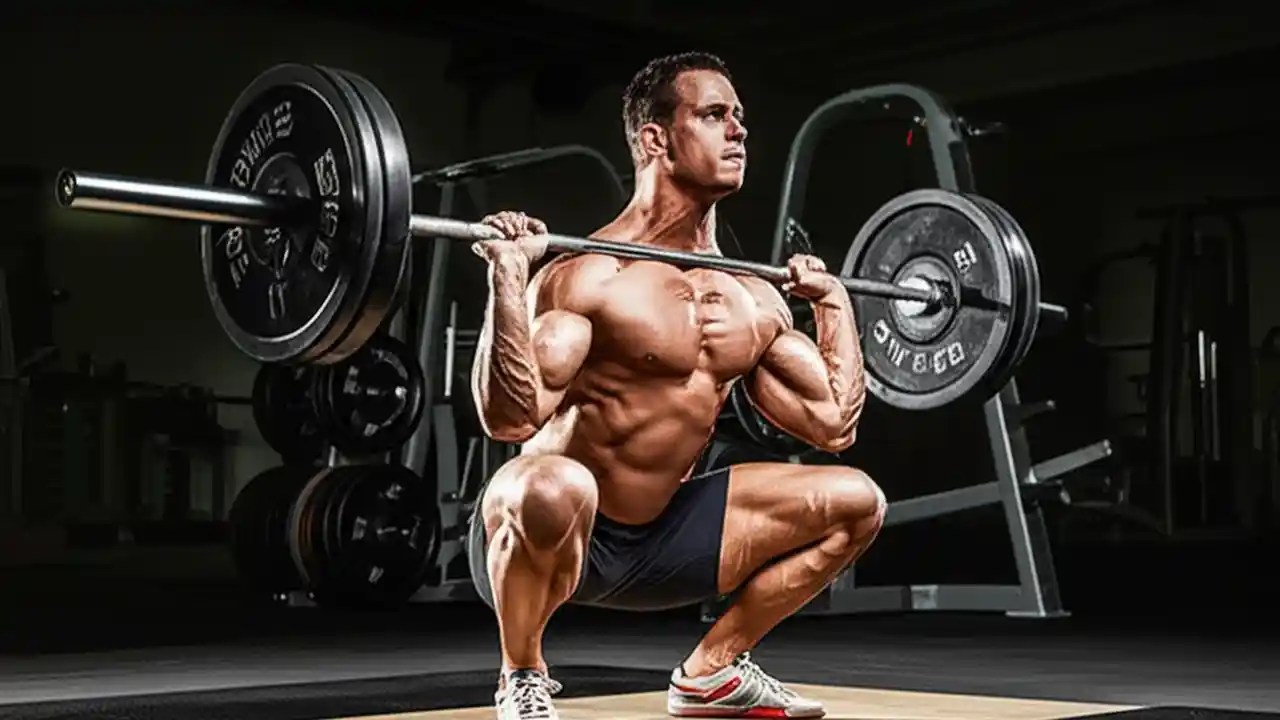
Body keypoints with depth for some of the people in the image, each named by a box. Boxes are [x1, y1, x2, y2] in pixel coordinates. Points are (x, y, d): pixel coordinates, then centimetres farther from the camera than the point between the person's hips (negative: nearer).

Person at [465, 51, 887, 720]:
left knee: (853, 501, 5)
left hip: (656, 537, 7)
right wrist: (507, 277, -34)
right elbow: (511, 417, -29)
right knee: (554, 488, -43)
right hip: (542, 533, -7)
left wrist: (833, 302, 15)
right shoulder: (588, 276, -19)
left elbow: (834, 424, 9)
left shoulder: (755, 299, 5)